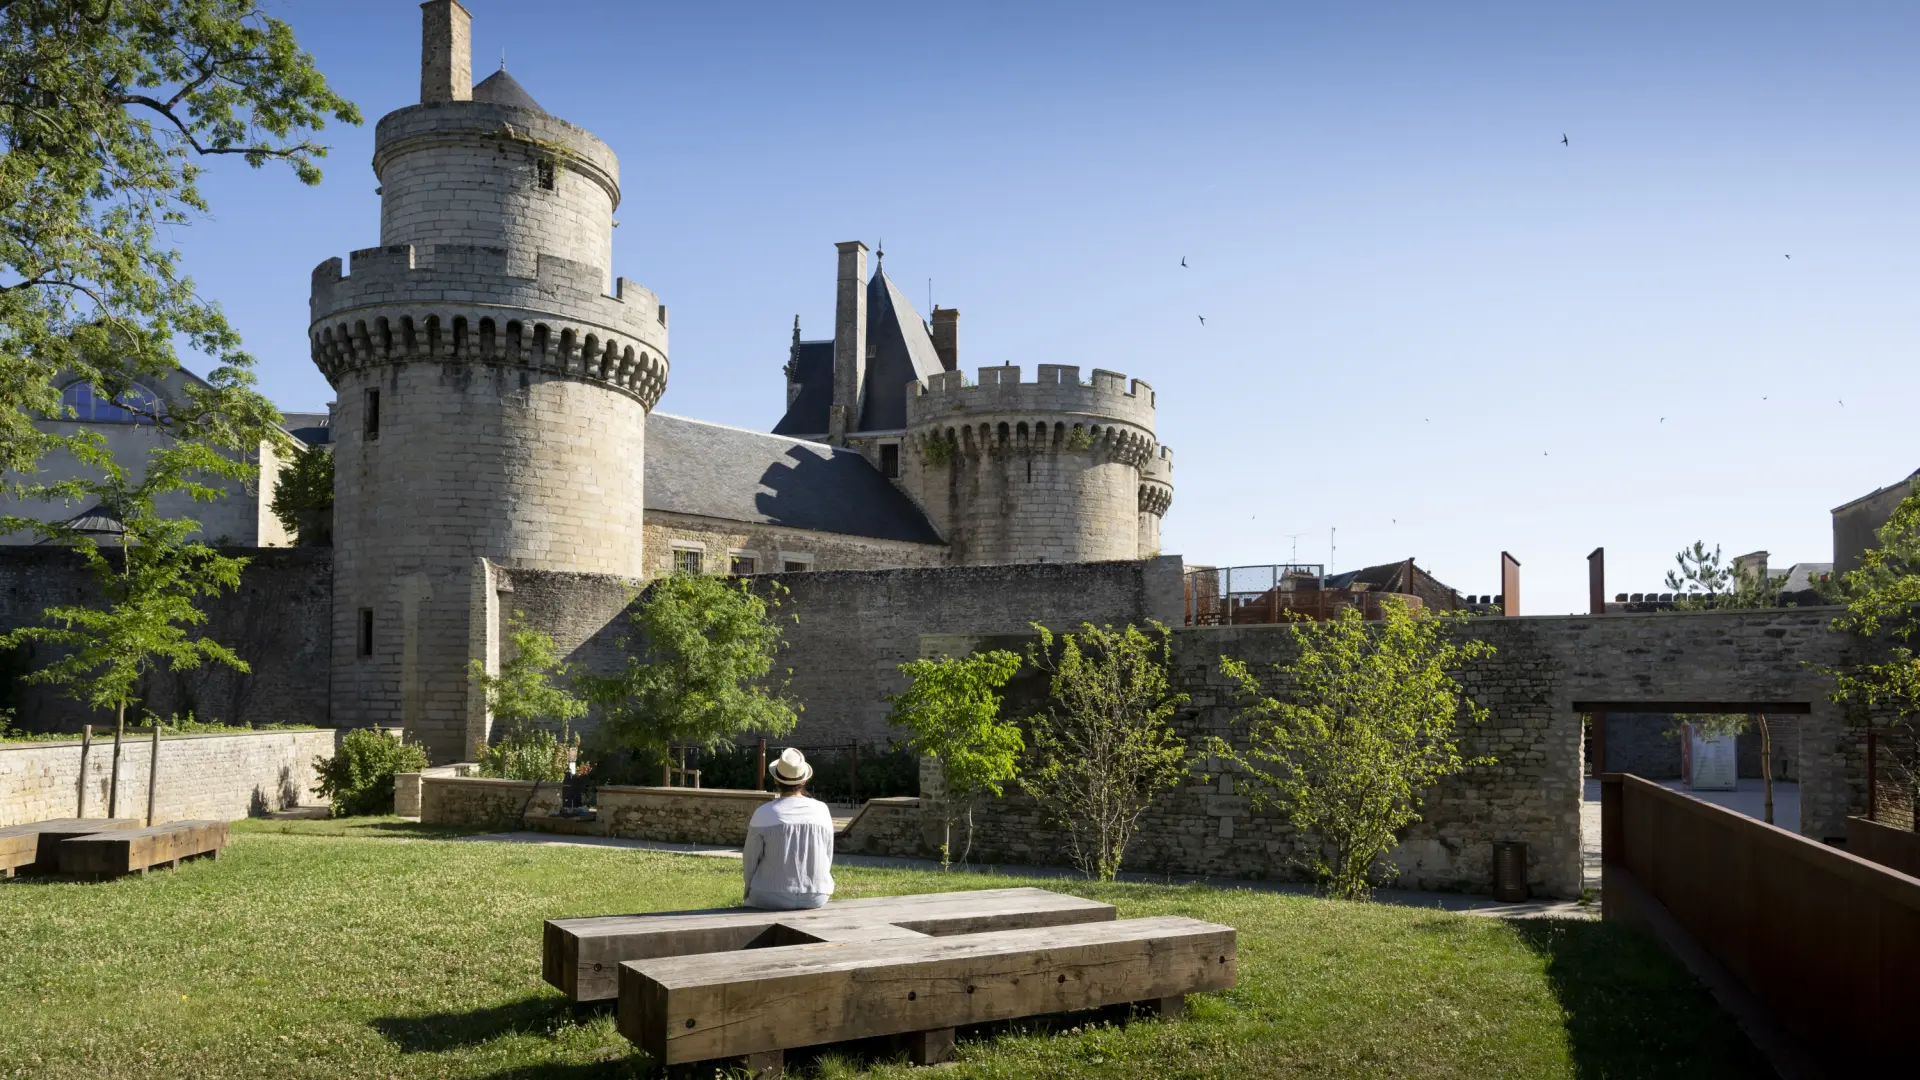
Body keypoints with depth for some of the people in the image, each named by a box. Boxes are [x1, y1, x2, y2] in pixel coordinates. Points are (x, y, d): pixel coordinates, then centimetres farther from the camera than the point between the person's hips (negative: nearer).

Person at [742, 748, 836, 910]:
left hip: (772, 899, -3)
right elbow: (827, 859, 3)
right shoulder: (822, 810, -5)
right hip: (816, 897, 3)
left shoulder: (763, 814, -14)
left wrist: (751, 891, 13)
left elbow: (750, 862, -4)